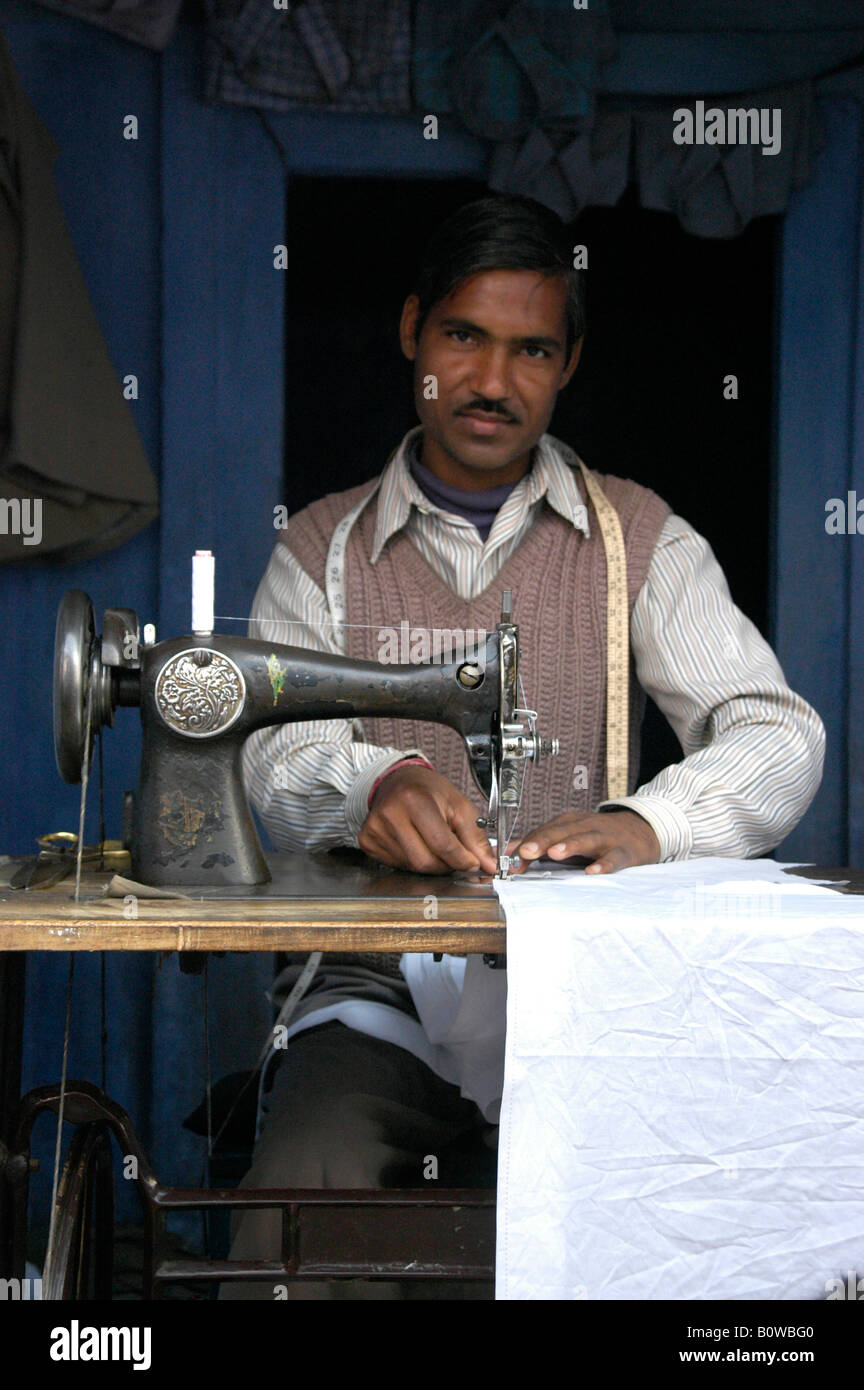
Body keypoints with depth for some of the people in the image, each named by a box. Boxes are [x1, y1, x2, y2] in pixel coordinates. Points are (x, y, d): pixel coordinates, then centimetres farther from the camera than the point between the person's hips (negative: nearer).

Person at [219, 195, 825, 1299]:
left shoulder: (639, 538, 10)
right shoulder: (322, 551, 12)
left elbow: (777, 733, -2)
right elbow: (277, 761, -2)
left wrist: (647, 821, -24)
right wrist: (374, 784, -28)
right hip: (380, 989, 0)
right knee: (291, 1223, -27)